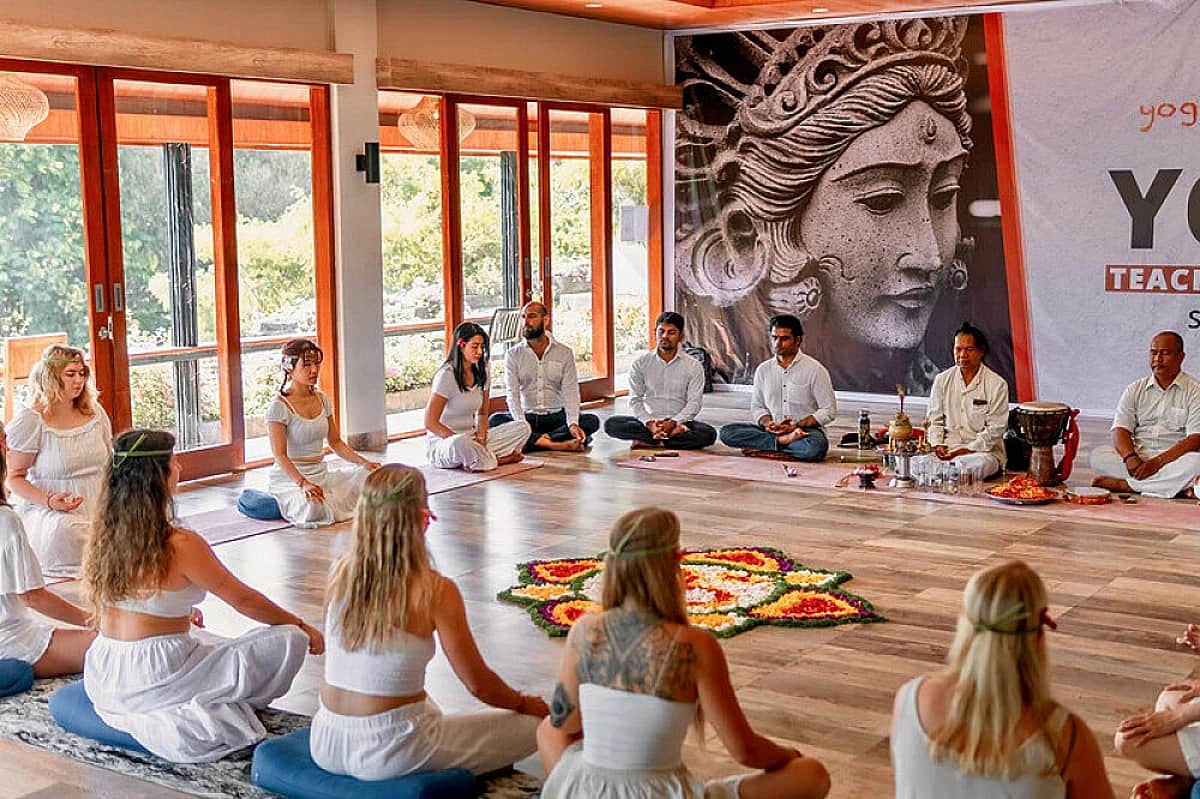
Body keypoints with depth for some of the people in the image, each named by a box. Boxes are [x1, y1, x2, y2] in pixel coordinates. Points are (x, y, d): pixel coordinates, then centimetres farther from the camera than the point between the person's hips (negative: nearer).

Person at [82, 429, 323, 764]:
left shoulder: (102, 537, 0)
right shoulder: (180, 546, -20)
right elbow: (243, 600, -8)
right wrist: (303, 627, 6)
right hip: (152, 682, -8)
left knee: (212, 642, 38)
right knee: (288, 640, -5)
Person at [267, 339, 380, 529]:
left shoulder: (322, 399, 8)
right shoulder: (280, 407, -13)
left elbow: (335, 442, 13)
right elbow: (280, 455, -19)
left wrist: (363, 462, -3)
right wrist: (303, 483, -34)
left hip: (321, 474, 6)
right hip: (289, 478, -6)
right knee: (313, 512, -36)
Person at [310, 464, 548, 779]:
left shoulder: (340, 572, -6)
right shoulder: (434, 591, -19)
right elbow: (478, 683, -8)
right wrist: (525, 703, 7)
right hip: (386, 755, -6)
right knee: (535, 723, 5)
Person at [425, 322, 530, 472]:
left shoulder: (481, 372, 7)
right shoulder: (446, 375, -15)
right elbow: (430, 423, -16)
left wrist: (481, 436, -7)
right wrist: (461, 439, -21)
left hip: (471, 437, 7)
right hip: (442, 441, -6)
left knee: (523, 427, -9)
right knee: (460, 444, -44)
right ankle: (498, 459, -18)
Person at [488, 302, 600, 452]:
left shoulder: (564, 352, 2)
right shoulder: (513, 355, 2)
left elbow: (570, 391, -6)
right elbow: (513, 393, -8)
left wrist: (573, 424, -25)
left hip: (557, 417, 1)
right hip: (526, 417, 0)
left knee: (592, 421, -24)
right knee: (495, 420, -29)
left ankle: (530, 441, -31)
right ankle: (555, 444, -37)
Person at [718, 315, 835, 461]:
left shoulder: (814, 369, -2)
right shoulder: (763, 370, 12)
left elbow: (829, 411, -3)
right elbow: (757, 406, 17)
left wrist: (796, 426, -15)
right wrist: (767, 423, -7)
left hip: (806, 429, -3)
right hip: (772, 430, 4)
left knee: (816, 447, -40)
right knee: (727, 432, -20)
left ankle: (762, 449, -23)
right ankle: (783, 441, -25)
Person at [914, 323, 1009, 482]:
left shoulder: (997, 384, 0)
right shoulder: (942, 380, 13)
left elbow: (995, 429, -4)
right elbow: (934, 419, 14)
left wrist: (967, 450, -13)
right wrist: (938, 445, -5)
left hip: (984, 451, -3)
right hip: (947, 450, 3)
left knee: (964, 465, -39)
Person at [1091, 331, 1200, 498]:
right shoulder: (1136, 389, 13)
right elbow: (1121, 430, 3)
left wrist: (1158, 462, -22)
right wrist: (1130, 458, -20)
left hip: (1174, 457, -2)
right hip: (1138, 455, 3)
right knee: (1098, 455, -23)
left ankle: (1122, 485, -27)